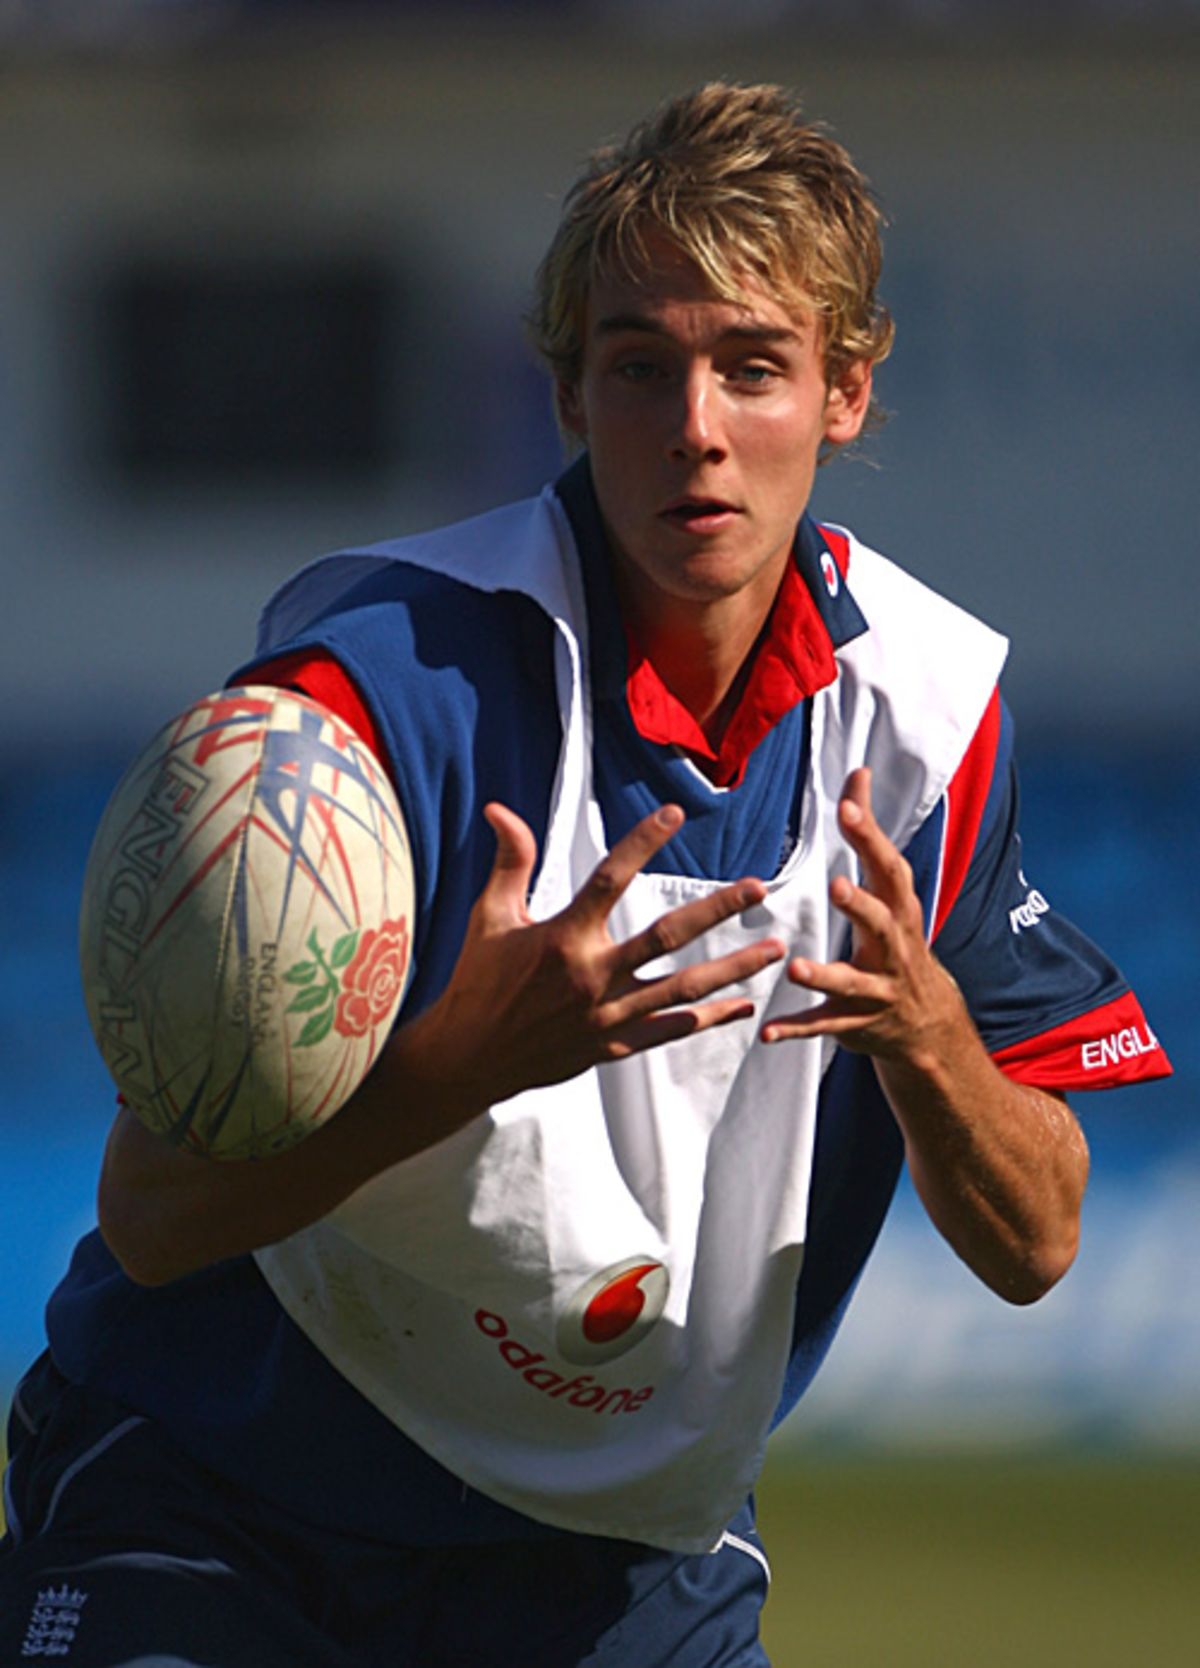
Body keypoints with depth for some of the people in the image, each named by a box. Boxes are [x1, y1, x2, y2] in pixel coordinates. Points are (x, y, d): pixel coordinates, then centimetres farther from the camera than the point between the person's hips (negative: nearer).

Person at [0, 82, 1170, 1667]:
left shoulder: (923, 705, -5)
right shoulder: (385, 680, -19)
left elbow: (1034, 1246, -2)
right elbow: (150, 1216, -22)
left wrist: (924, 1031, -22)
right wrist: (472, 1056, -38)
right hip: (217, 1514, -3)